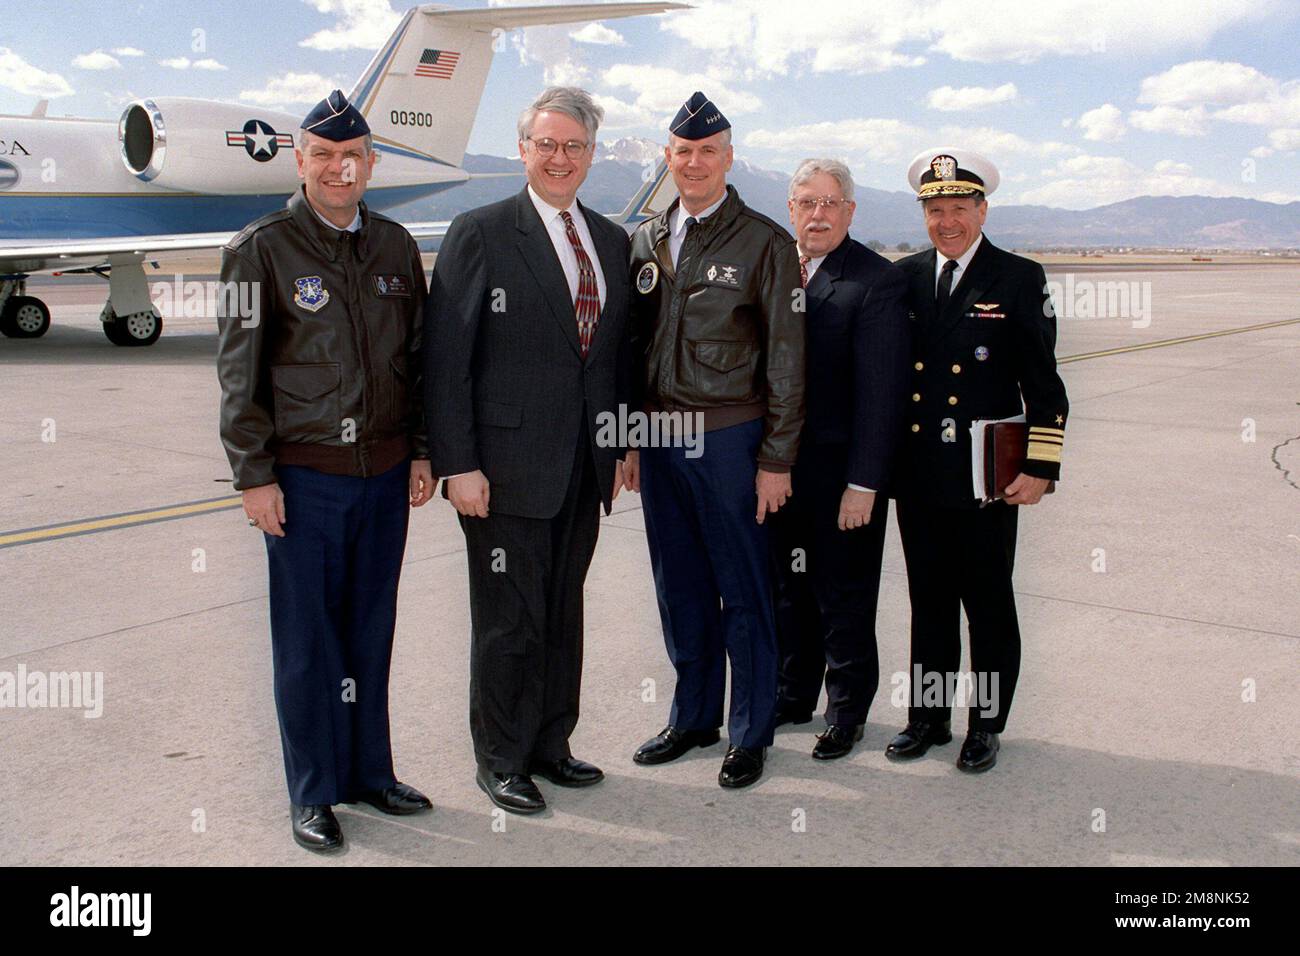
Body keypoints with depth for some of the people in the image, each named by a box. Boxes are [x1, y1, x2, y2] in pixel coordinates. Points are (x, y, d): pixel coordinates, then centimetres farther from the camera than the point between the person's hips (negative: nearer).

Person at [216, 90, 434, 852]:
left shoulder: (395, 246, 9)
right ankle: (314, 794, 18)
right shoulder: (261, 248, -3)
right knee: (307, 640, 4)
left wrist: (421, 452, 9)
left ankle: (370, 771, 27)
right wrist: (254, 474, -8)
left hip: (386, 473, 4)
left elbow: (419, 358, 14)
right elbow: (239, 373, -4)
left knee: (371, 631, 12)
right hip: (305, 475, -4)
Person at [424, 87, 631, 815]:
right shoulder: (480, 234, -6)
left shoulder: (612, 241, 11)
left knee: (563, 614, 15)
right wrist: (457, 464, -14)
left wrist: (621, 445, 10)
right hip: (508, 468, -5)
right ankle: (502, 761, 22)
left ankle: (550, 745, 31)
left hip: (585, 468, 5)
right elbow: (445, 360, -10)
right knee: (510, 620, 5)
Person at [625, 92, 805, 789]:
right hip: (660, 438, 5)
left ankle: (749, 734, 19)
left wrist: (776, 459, -9)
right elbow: (633, 344, 14)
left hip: (730, 439, -5)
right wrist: (631, 439, 10)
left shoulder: (764, 243, -4)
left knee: (744, 594, 5)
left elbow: (785, 360, -5)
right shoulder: (647, 241, 11)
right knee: (680, 588, 13)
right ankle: (692, 718, 29)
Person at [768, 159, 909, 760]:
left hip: (841, 474, -5)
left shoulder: (877, 281, -10)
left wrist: (863, 483, -17)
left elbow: (880, 390, -14)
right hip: (779, 468, 5)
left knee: (843, 597, 8)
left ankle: (847, 712, 25)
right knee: (789, 589, 17)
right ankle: (795, 694, 34)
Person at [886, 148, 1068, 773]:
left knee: (988, 605, 7)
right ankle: (928, 717, 26)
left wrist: (1040, 468, -9)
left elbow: (1044, 386, -3)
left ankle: (986, 726, 20)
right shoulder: (904, 278, 8)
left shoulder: (1019, 280, -2)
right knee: (928, 602, 13)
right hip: (917, 477, 4)